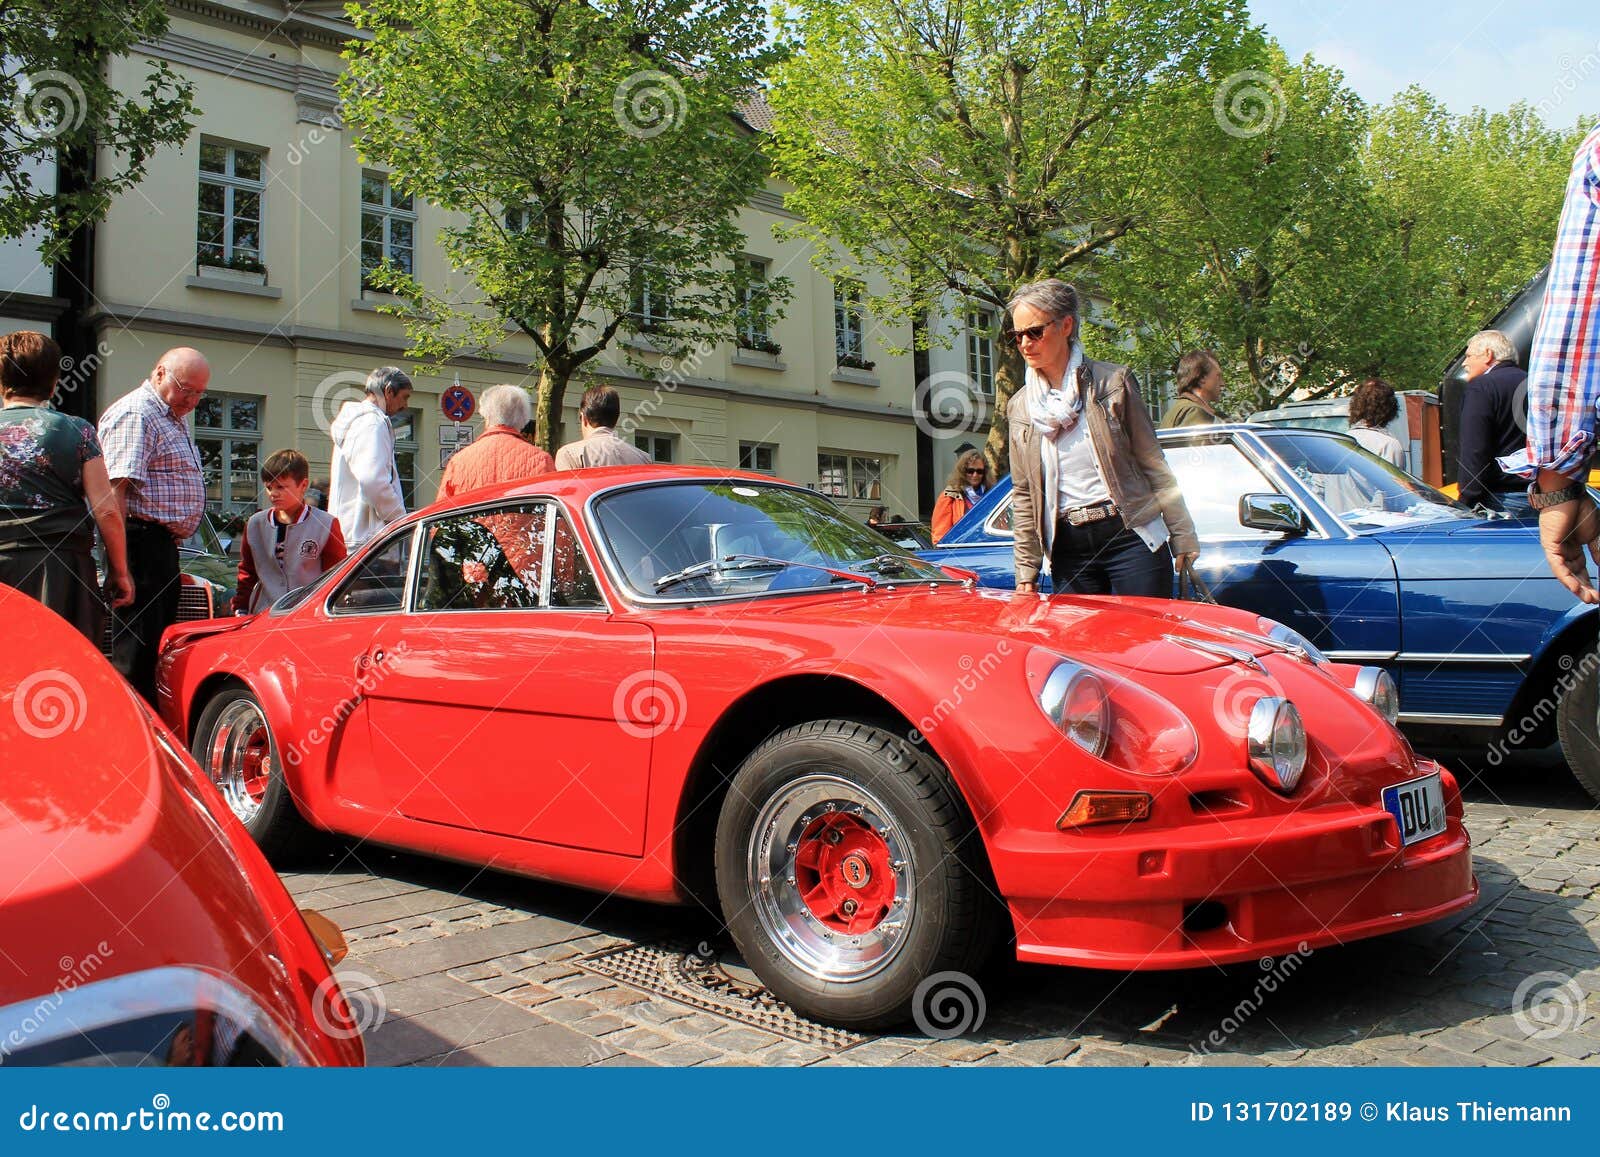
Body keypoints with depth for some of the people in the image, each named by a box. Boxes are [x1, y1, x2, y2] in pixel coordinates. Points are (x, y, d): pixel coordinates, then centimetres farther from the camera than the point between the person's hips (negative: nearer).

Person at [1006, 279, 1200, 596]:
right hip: (1069, 550, 3)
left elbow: (1153, 464, 2)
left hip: (1131, 537, -2)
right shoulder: (1019, 407, 8)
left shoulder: (1114, 382, 0)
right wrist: (1026, 572, 7)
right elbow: (1023, 496, 11)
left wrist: (1183, 538, 0)